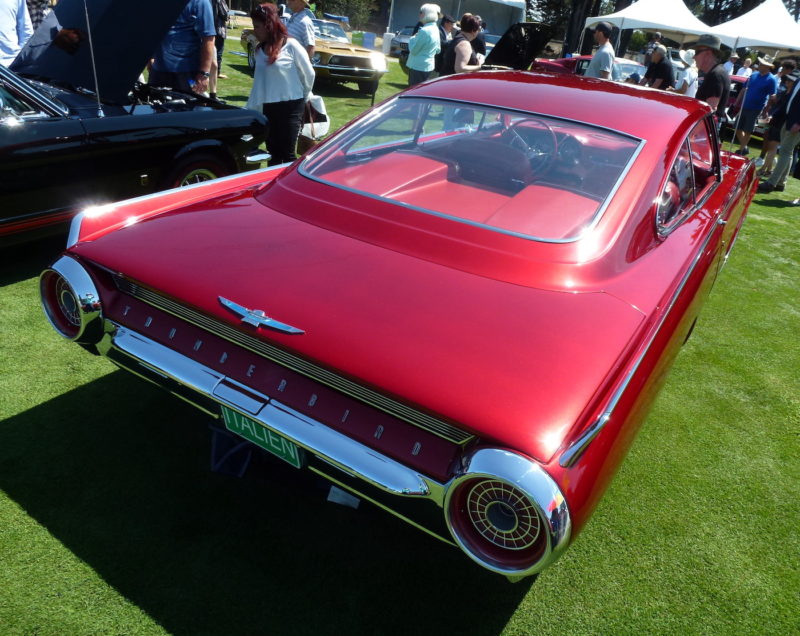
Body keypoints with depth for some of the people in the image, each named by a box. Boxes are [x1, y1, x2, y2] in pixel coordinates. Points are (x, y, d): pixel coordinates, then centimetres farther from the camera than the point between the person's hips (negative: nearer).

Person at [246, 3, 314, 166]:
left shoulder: (291, 45, -10)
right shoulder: (259, 51, 9)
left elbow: (309, 74, -2)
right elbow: (258, 81, 10)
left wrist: (303, 99, 10)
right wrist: (250, 110, 5)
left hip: (291, 106, -6)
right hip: (268, 108, 6)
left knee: (287, 153, -7)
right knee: (273, 153, 11)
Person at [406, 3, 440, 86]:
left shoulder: (424, 30, -20)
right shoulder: (435, 29, 9)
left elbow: (413, 50, -16)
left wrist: (412, 39, 2)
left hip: (418, 66, -10)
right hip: (428, 65, 10)